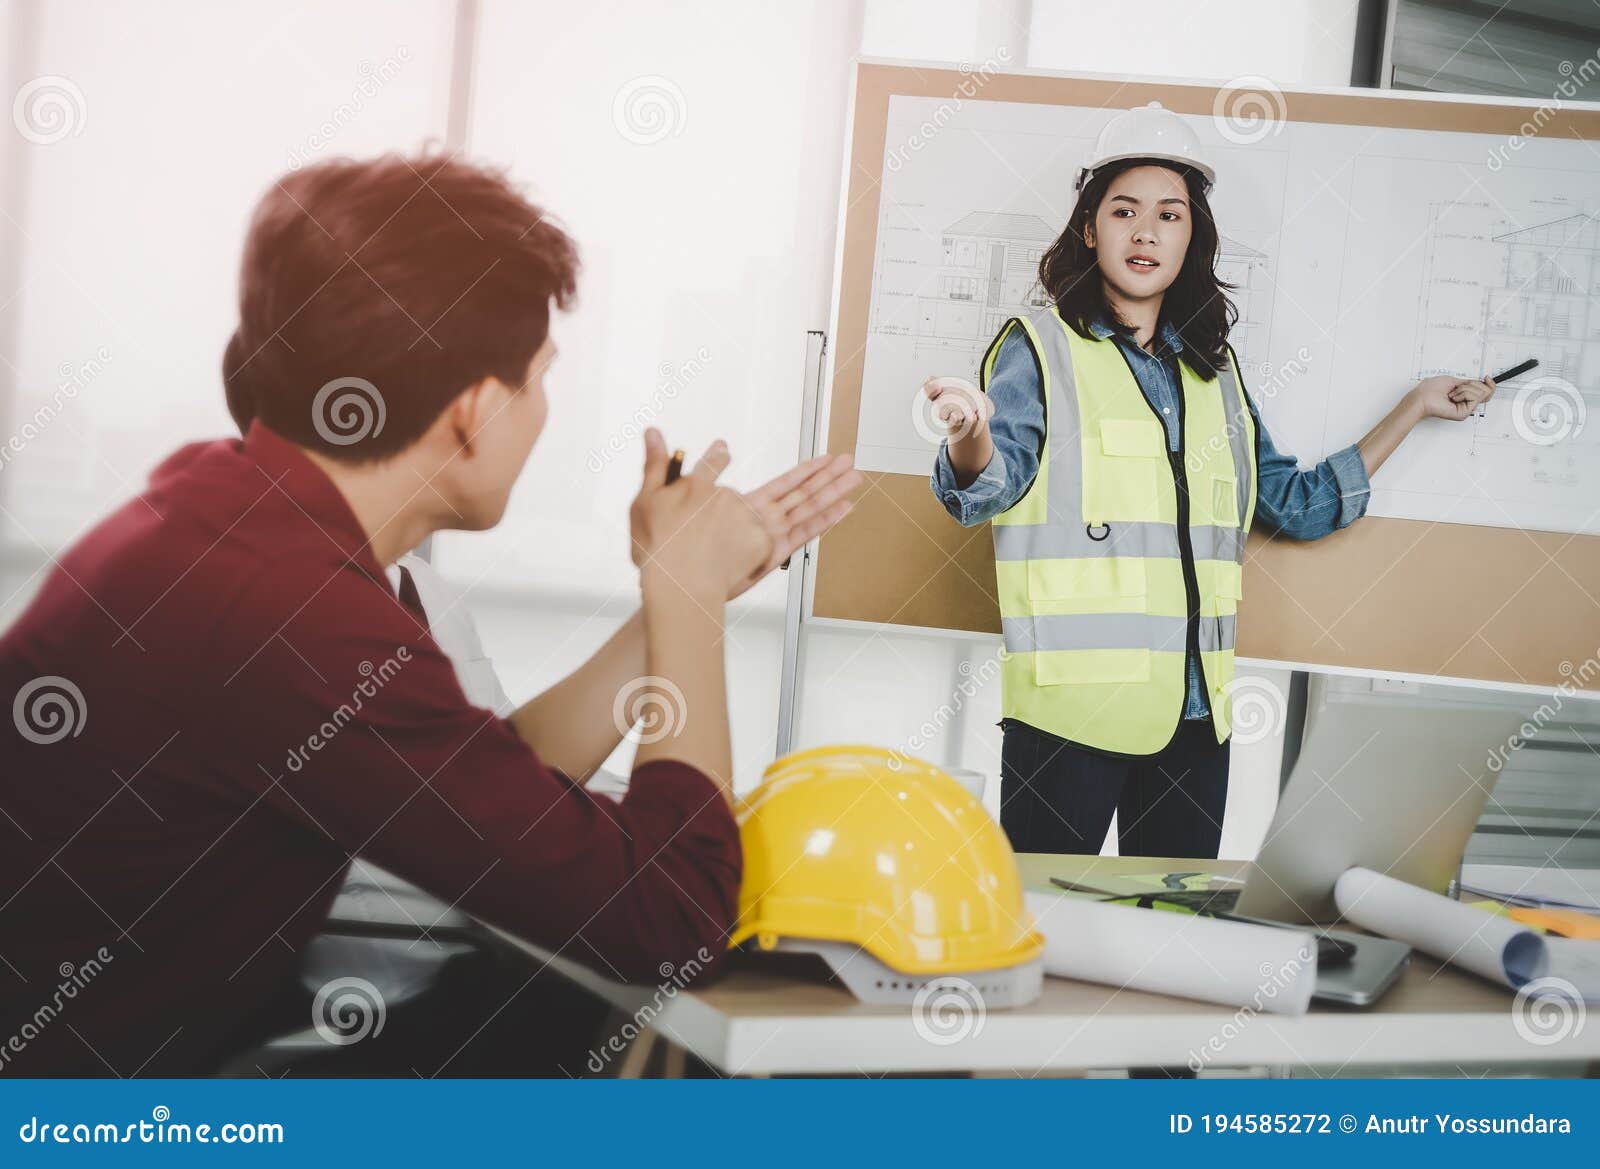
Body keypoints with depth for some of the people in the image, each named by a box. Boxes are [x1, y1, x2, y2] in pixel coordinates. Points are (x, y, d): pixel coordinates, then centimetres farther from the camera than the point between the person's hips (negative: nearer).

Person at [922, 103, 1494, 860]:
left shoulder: (1213, 370, 16)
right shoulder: (1041, 349, 1)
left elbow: (1294, 506, 24)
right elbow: (985, 488, -15)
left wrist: (1413, 408, 25)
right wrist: (971, 434, -38)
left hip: (1195, 713, 5)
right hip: (1070, 709, -5)